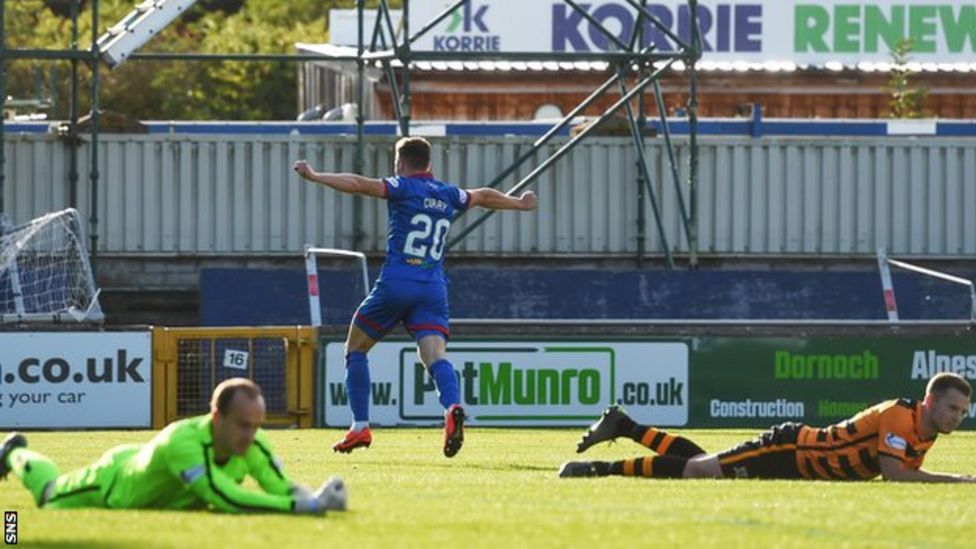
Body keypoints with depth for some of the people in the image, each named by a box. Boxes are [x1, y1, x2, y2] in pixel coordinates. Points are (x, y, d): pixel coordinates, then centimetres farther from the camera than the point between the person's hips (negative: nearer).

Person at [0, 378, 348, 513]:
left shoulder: (252, 444, -35)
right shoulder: (183, 441, -53)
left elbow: (283, 487, -39)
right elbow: (223, 499, -63)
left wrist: (313, 498, -62)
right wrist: (299, 506, -70)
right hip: (112, 481, -4)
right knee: (50, 495, 27)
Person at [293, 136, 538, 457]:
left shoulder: (403, 188, 2)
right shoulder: (450, 196, 18)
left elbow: (358, 184, -12)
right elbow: (486, 197, 37)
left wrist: (315, 177, -10)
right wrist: (519, 204, 54)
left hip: (395, 284, -4)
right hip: (434, 290, 4)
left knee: (355, 348, 14)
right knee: (435, 355, -10)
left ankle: (360, 427, 9)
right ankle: (453, 407, -41)